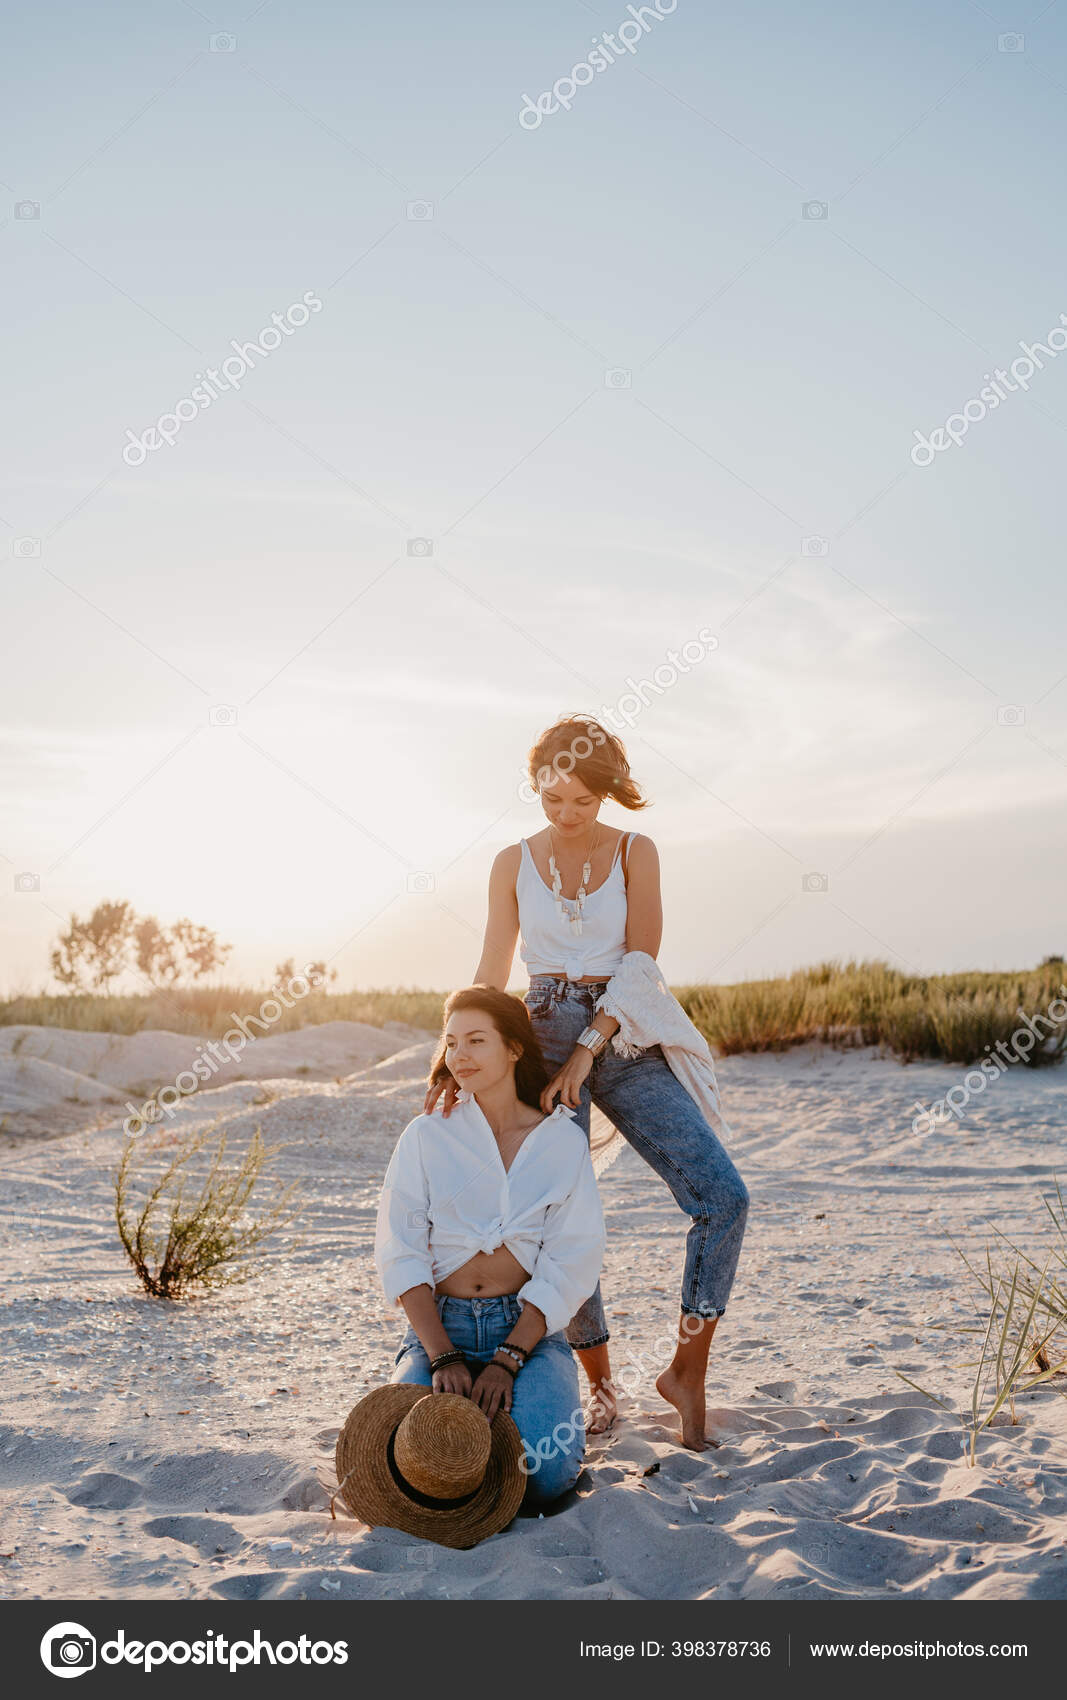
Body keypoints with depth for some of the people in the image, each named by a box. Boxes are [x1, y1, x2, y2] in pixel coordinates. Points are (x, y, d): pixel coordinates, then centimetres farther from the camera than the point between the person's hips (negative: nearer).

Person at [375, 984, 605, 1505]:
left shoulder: (562, 1140, 3)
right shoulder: (425, 1135, 4)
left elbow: (570, 1265, -2)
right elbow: (400, 1254, -3)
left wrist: (507, 1361, -14)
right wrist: (443, 1358, -16)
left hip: (528, 1329, 0)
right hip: (438, 1326, 0)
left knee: (546, 1471, -25)